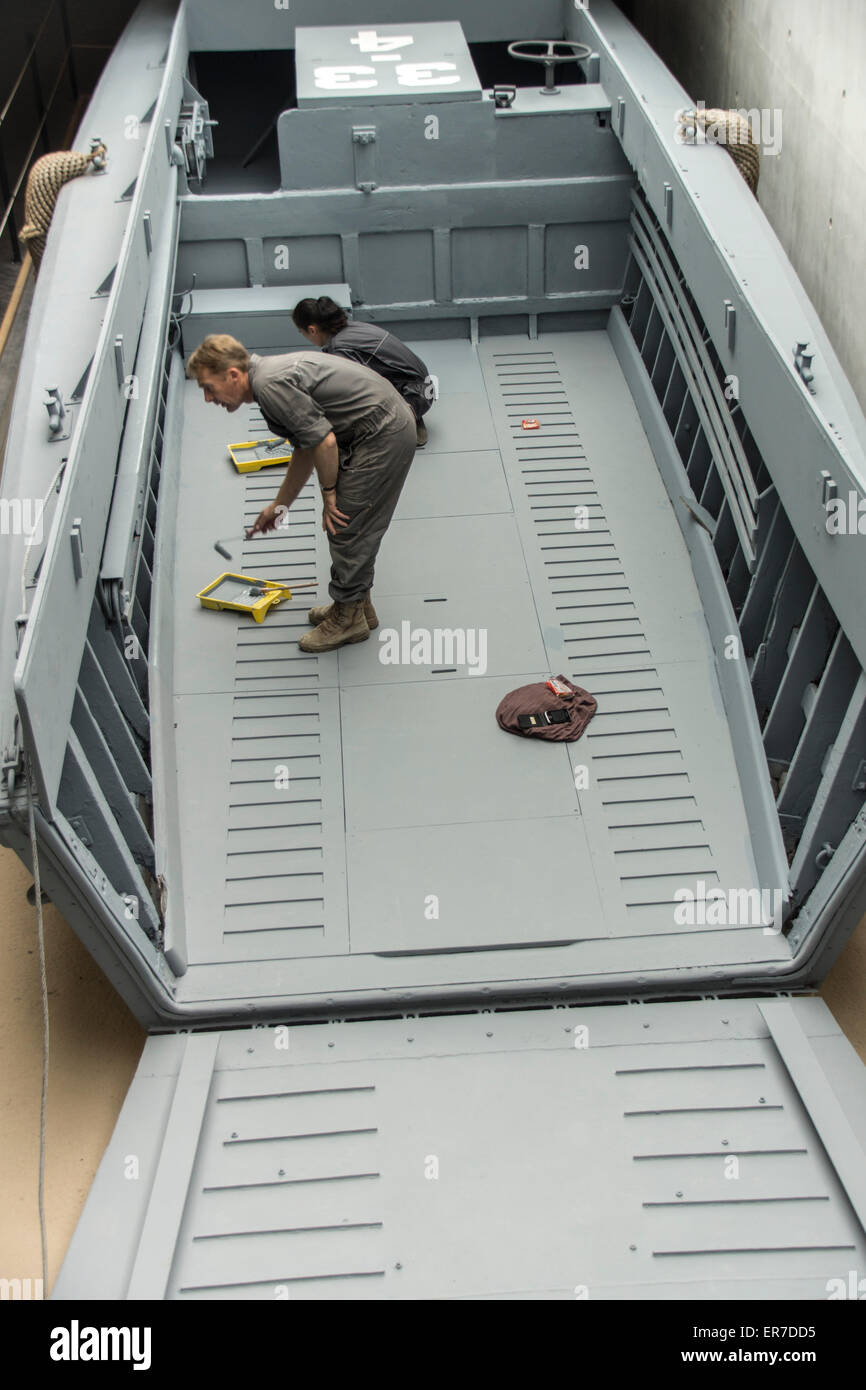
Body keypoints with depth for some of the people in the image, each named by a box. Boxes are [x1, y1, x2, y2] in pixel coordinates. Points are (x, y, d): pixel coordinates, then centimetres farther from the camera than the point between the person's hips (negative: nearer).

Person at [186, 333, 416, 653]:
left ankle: (348, 618, 13)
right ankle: (358, 604, 32)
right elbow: (305, 448, 24)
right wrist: (279, 505, 32)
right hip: (390, 425, 10)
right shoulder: (272, 376, 14)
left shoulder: (271, 384, -19)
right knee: (356, 527, 19)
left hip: (383, 435, -10)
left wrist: (329, 493, -4)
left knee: (345, 526, 0)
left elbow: (324, 441, -20)